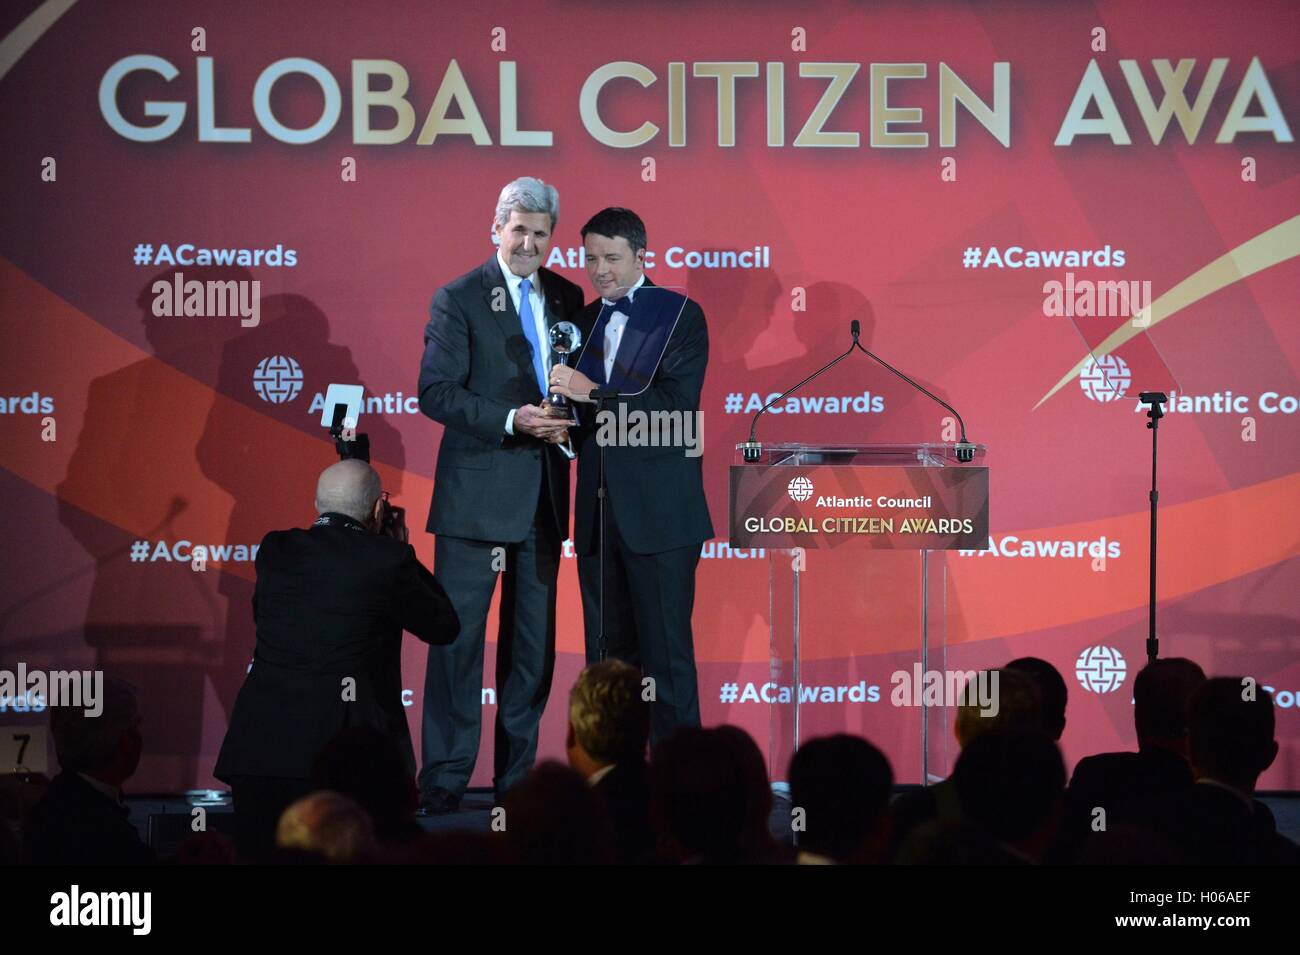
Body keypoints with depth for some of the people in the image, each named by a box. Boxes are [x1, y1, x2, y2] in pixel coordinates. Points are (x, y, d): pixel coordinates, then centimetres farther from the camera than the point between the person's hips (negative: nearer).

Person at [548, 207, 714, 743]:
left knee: (666, 653, -5)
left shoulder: (680, 316, -2)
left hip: (658, 514, -6)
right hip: (598, 514, 6)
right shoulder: (583, 322, 15)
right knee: (607, 658, 9)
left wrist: (593, 394, -20)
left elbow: (676, 405, -15)